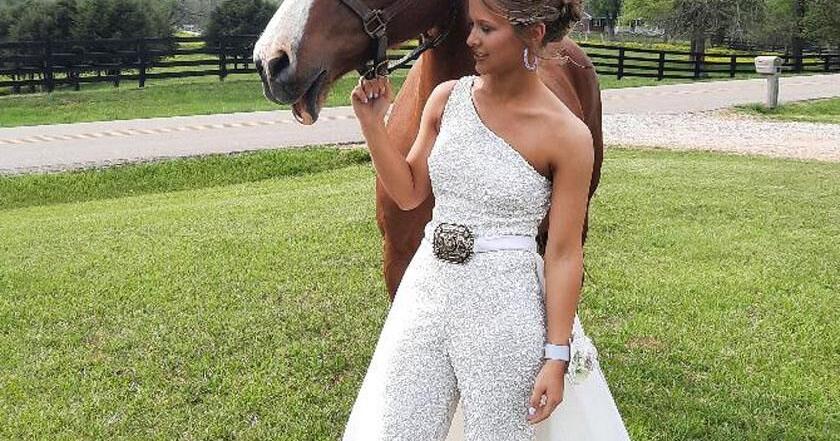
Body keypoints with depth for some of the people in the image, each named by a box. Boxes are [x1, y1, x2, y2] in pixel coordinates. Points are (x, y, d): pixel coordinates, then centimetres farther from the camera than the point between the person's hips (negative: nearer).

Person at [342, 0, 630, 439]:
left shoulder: (567, 135, -12)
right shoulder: (447, 98, 1)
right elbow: (408, 193, 9)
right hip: (427, 289, 5)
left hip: (506, 306, -4)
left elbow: (564, 254, -9)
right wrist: (372, 122, -3)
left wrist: (557, 358, -9)